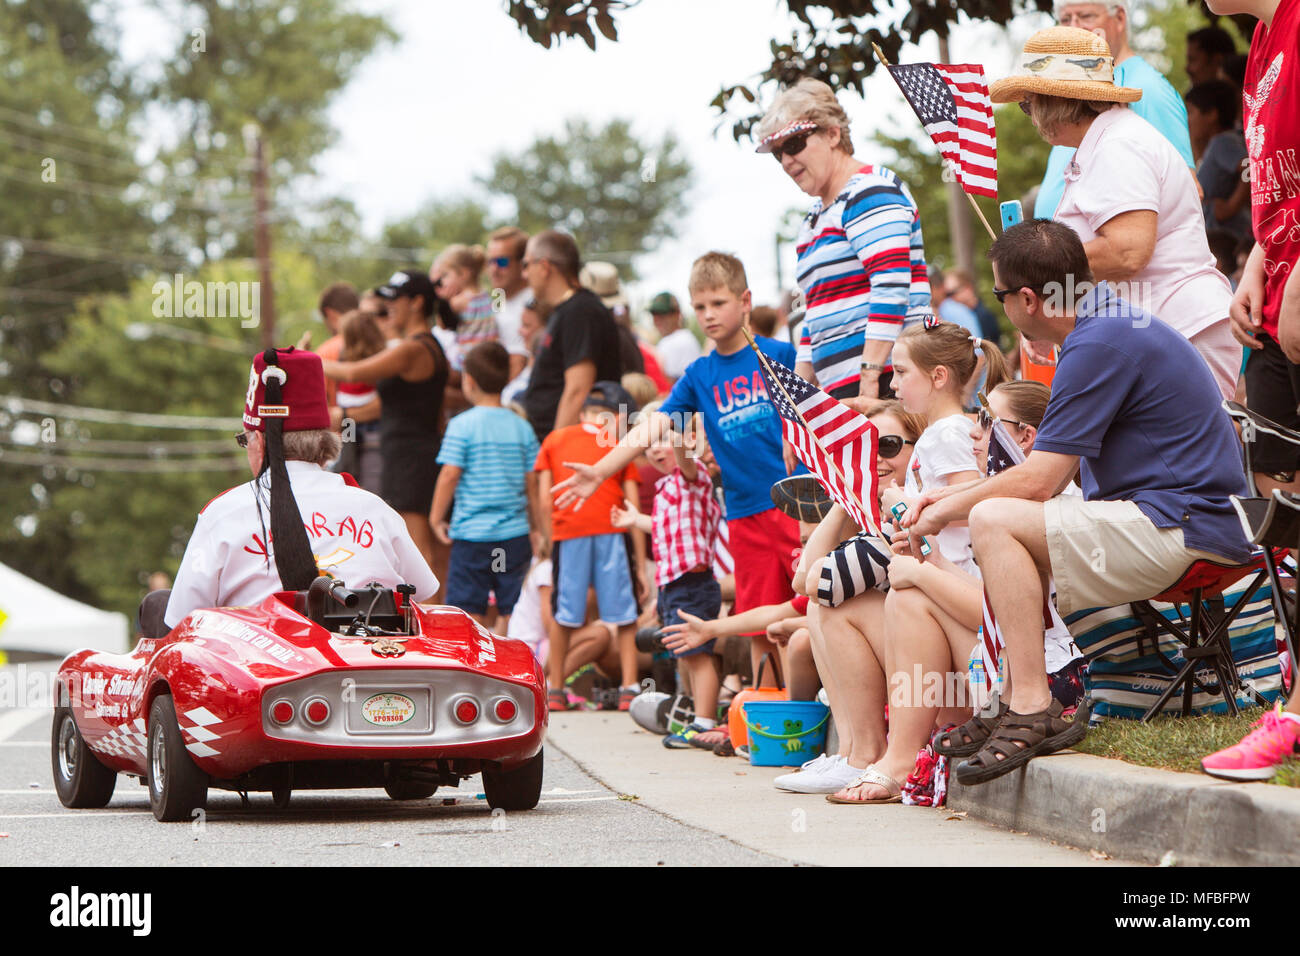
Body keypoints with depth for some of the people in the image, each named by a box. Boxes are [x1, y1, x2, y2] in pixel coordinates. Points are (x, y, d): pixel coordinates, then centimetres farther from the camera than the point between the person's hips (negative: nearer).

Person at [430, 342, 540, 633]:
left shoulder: (462, 425, -7)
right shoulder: (522, 428, 4)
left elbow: (450, 475, -11)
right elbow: (532, 482, 6)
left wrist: (436, 518, 1)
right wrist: (536, 528, 16)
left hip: (472, 534, -4)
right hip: (515, 533, 4)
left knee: (469, 609, 1)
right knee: (511, 611, 8)